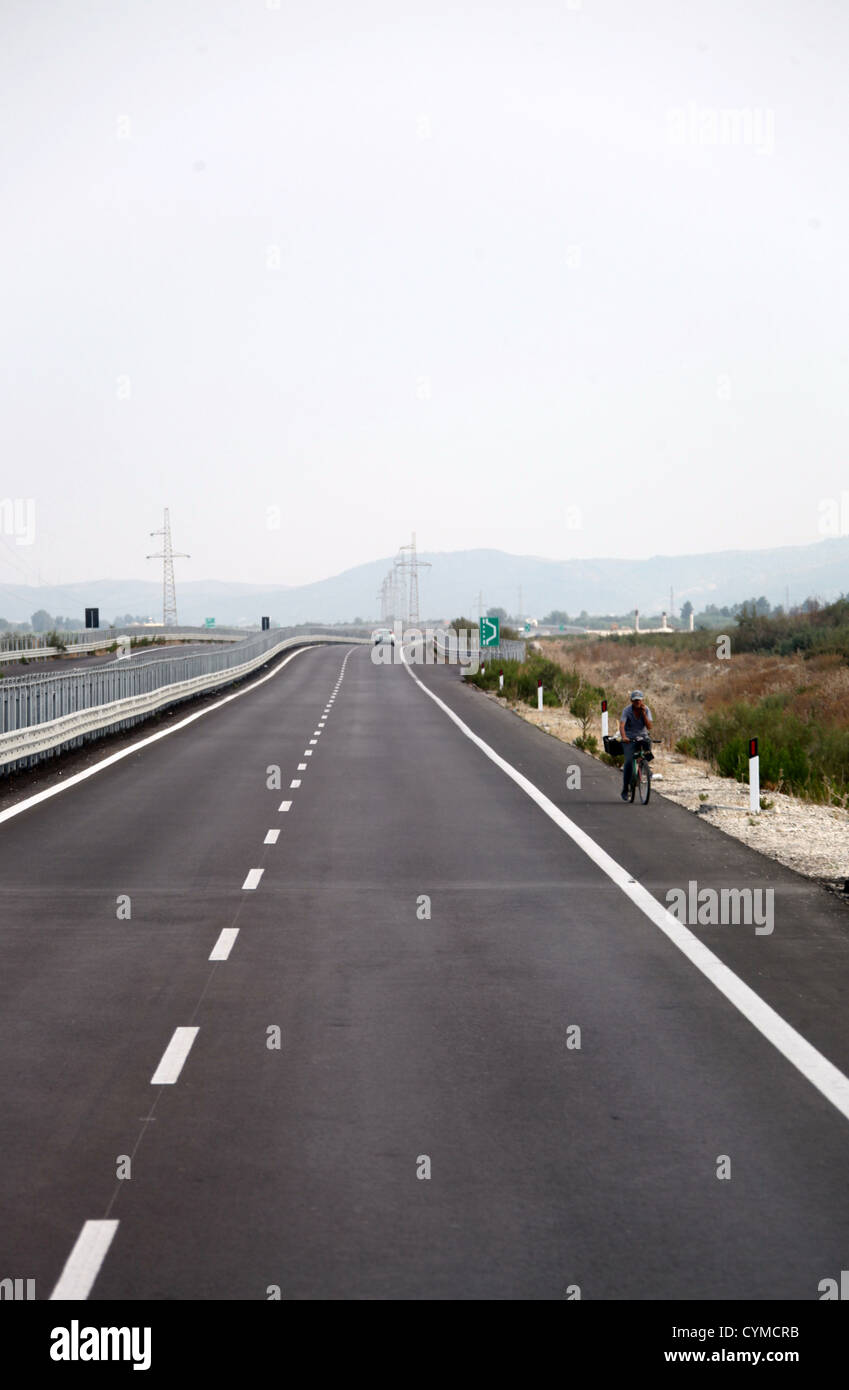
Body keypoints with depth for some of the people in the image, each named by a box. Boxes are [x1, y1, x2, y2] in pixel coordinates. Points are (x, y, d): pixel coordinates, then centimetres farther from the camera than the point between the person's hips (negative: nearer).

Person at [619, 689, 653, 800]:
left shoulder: (646, 709, -6)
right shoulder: (627, 710, -14)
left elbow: (649, 726, -15)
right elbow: (621, 725, -28)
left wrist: (643, 713, -23)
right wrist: (623, 737, -46)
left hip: (642, 737, 4)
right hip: (629, 739, -4)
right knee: (629, 761, -20)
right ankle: (625, 789, -11)